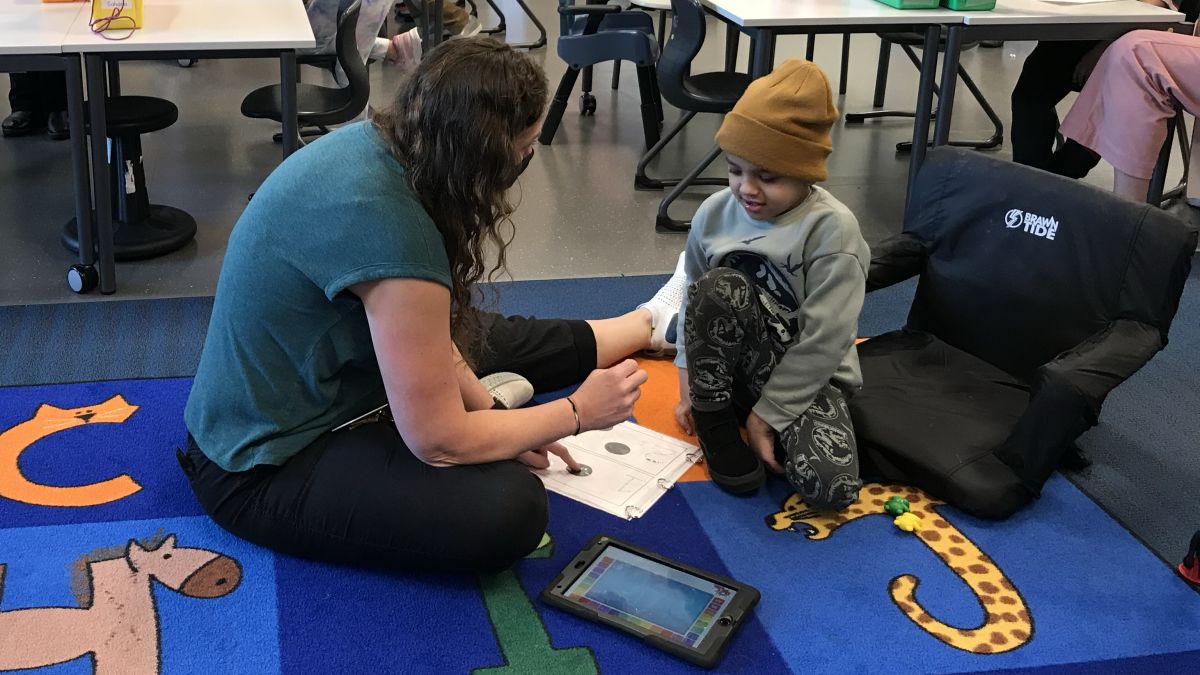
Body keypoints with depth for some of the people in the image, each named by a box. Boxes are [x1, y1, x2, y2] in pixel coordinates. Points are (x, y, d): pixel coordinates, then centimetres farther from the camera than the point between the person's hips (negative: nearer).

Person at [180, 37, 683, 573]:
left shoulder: (371, 141, -10)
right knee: (509, 508, -23)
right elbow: (438, 440, -27)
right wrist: (577, 413, -14)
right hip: (265, 471, -9)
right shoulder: (388, 228, -36)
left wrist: (487, 410, 2)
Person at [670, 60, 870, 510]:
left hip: (808, 376, -3)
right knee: (718, 288, -29)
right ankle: (716, 421, -11)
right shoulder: (714, 214, -4)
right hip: (732, 365, 3)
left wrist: (765, 413, -17)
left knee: (831, 487, -27)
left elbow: (823, 342, -18)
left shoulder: (831, 228, -18)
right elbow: (695, 302, 8)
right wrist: (690, 387, 3)